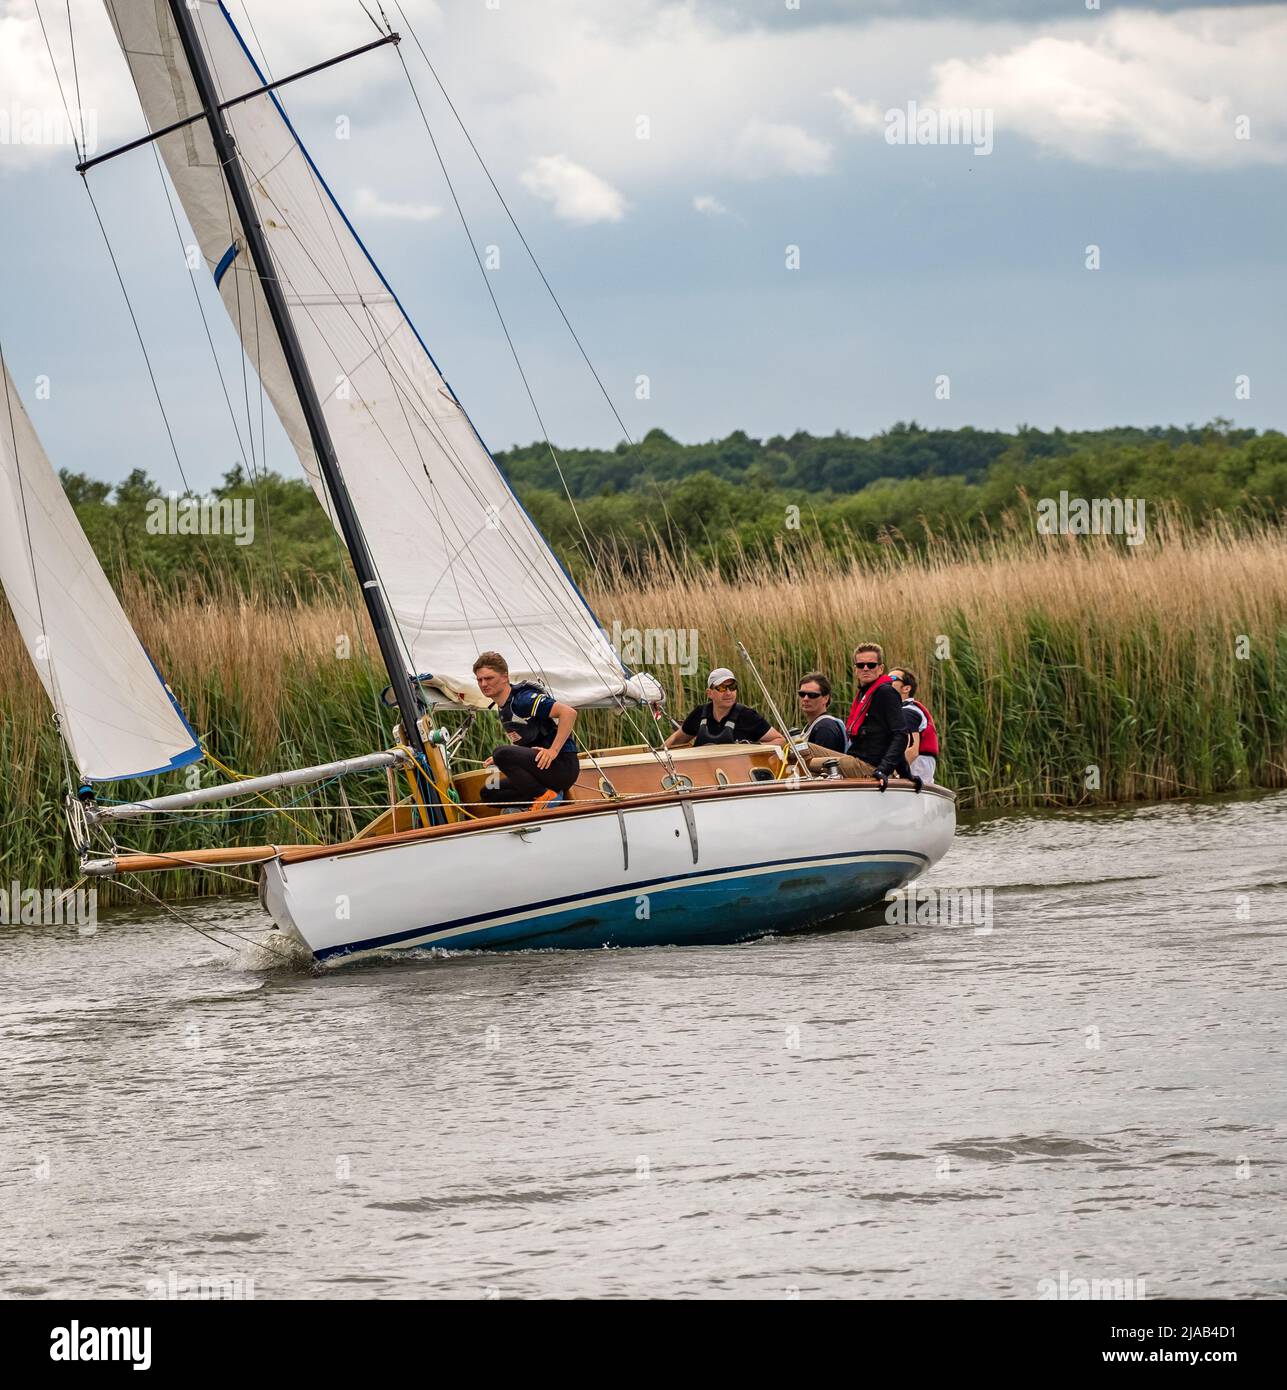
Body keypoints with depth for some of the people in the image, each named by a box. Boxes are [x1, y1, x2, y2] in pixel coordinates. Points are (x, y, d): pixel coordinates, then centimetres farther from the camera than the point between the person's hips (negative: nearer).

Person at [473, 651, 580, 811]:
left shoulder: (523, 699, -16)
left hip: (563, 766, -10)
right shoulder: (502, 708, 14)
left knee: (501, 754, -28)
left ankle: (546, 796, -17)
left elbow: (569, 713, -25)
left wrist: (553, 751, -27)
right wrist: (500, 761, 11)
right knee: (488, 793, 10)